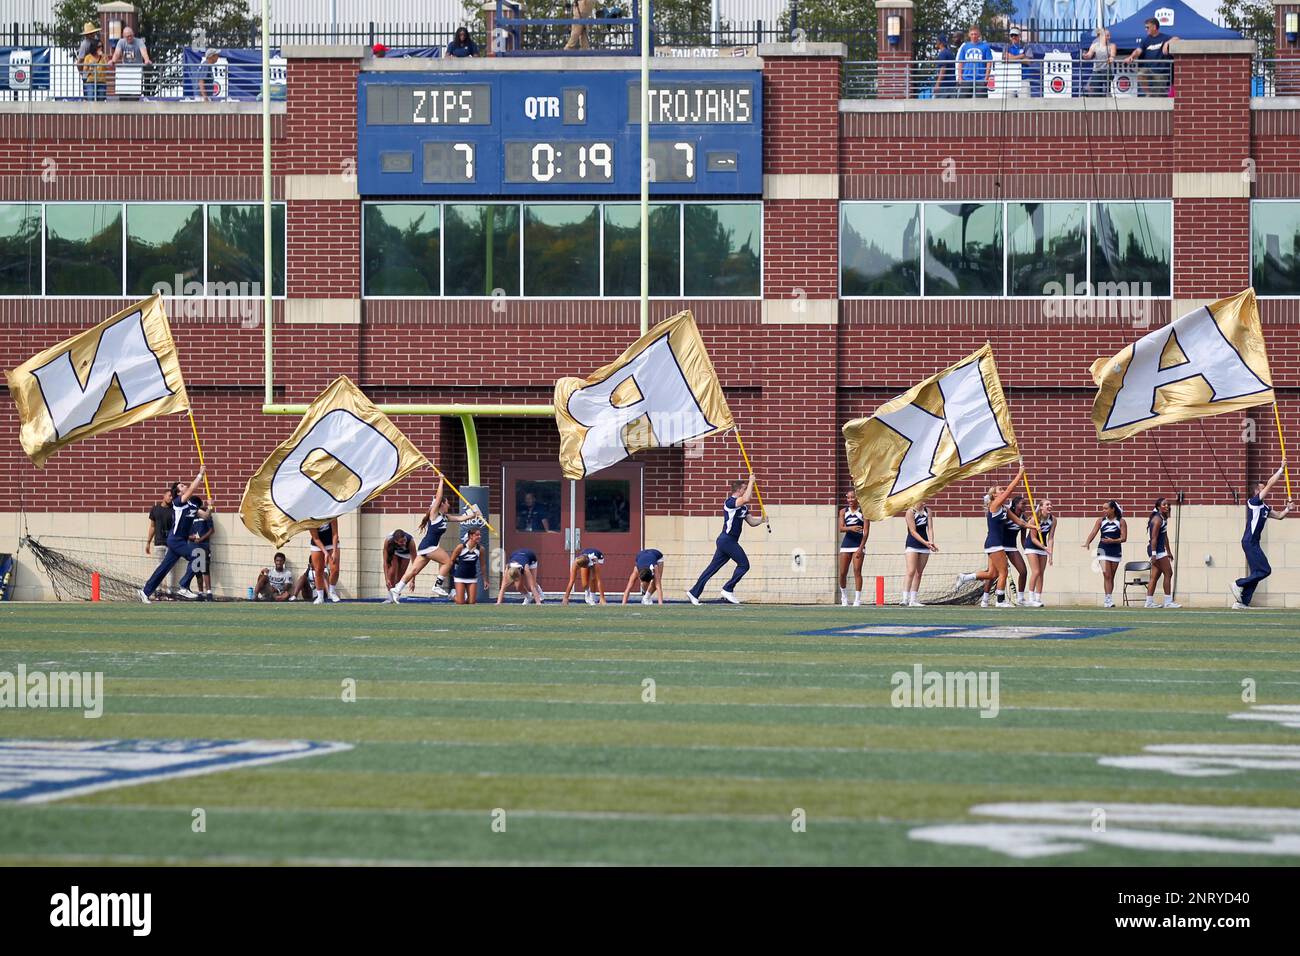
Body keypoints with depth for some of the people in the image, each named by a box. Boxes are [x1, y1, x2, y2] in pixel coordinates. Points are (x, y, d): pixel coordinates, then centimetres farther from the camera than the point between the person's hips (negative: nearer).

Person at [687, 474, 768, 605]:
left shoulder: (742, 506, 16)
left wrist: (762, 520, 0)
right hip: (727, 539, -9)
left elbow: (751, 522, 19)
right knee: (744, 564, -6)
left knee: (713, 568, 8)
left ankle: (694, 593, 8)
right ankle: (728, 590, -3)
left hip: (726, 541, 9)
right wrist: (751, 482, -22)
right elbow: (746, 499, -31)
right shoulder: (730, 502, -13)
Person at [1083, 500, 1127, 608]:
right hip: (1103, 550, 0)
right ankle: (1109, 600, -16)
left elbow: (1124, 538, -4)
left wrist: (1112, 541, -20)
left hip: (1116, 550, 0)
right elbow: (1094, 533, -6)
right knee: (1106, 574, -13)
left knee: (1111, 577, 7)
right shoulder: (1101, 521, 5)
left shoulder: (1121, 521, 1)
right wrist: (1087, 543, -24)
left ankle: (1109, 600, 16)